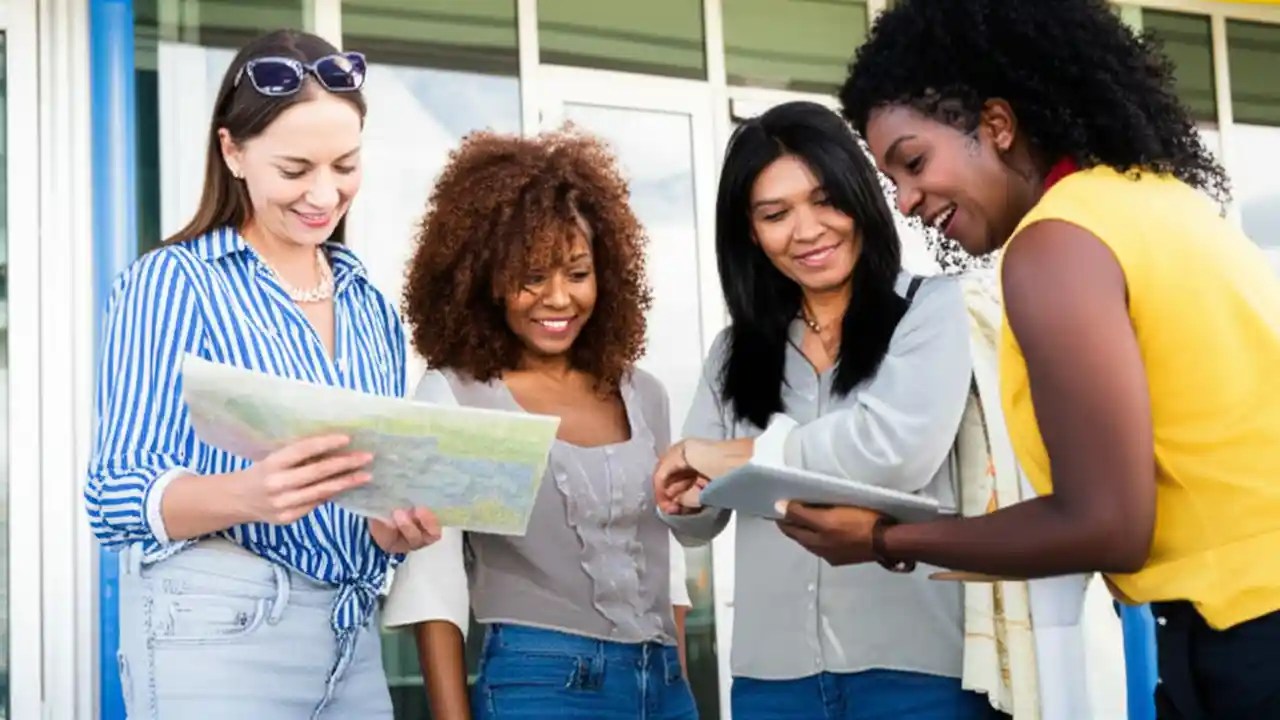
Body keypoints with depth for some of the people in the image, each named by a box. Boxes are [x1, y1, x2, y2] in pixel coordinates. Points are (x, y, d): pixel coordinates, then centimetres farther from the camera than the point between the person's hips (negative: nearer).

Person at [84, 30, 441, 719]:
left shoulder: (372, 307, 12)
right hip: (215, 634, -5)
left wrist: (402, 524, -7)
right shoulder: (173, 283, -5)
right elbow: (116, 498, -11)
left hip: (354, 636, 6)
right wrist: (247, 494, -30)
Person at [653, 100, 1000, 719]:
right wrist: (685, 496, -11)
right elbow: (696, 523, 11)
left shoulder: (930, 308, 0)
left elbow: (902, 449, -17)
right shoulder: (736, 349, 12)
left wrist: (746, 456, -6)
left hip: (915, 664, -4)